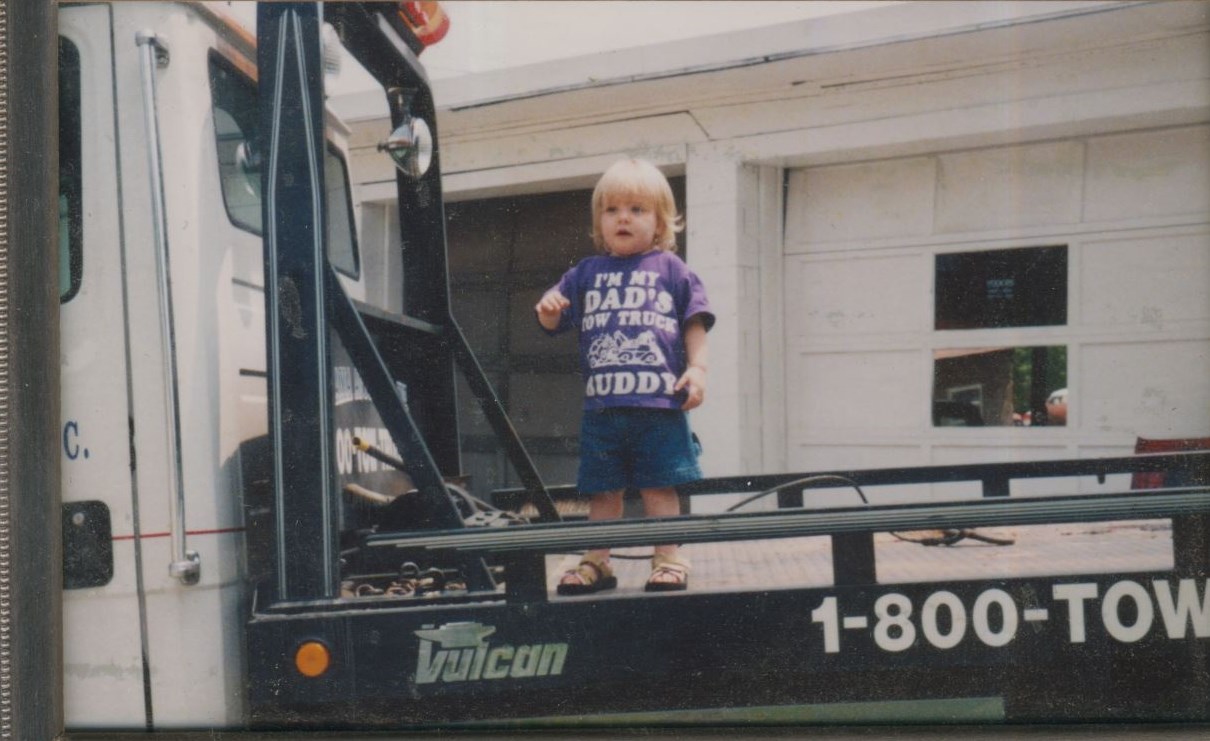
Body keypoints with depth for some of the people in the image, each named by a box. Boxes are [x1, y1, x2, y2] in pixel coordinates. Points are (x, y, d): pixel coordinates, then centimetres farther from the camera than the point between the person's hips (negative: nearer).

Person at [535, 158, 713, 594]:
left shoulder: (671, 269, 7)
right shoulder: (586, 273, 13)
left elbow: (695, 324, 7)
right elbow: (554, 323, 15)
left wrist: (697, 368, -4)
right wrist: (548, 309, -8)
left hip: (659, 401, -3)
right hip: (602, 405, 3)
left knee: (659, 487, 1)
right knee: (603, 490, 9)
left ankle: (668, 560, 12)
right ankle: (597, 563, 19)